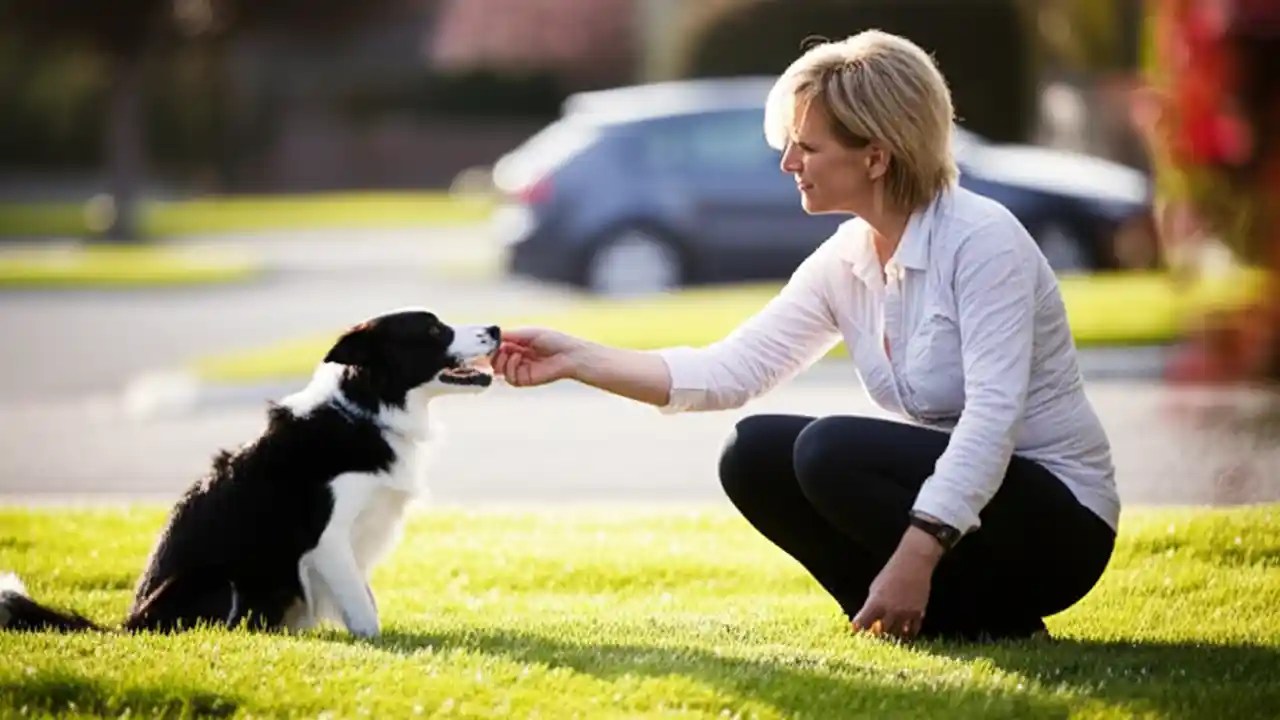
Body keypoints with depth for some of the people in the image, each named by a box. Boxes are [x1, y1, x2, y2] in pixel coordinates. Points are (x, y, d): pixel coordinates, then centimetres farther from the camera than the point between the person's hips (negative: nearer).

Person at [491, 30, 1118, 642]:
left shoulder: (983, 241, -19)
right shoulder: (843, 262, 4)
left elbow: (992, 418, -28)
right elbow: (730, 370, 0)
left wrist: (915, 555, -37)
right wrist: (576, 360, -8)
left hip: (1056, 521, -8)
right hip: (943, 495, 8)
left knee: (832, 452, -26)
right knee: (756, 454, -6)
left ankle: (990, 619, -10)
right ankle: (924, 614, -1)